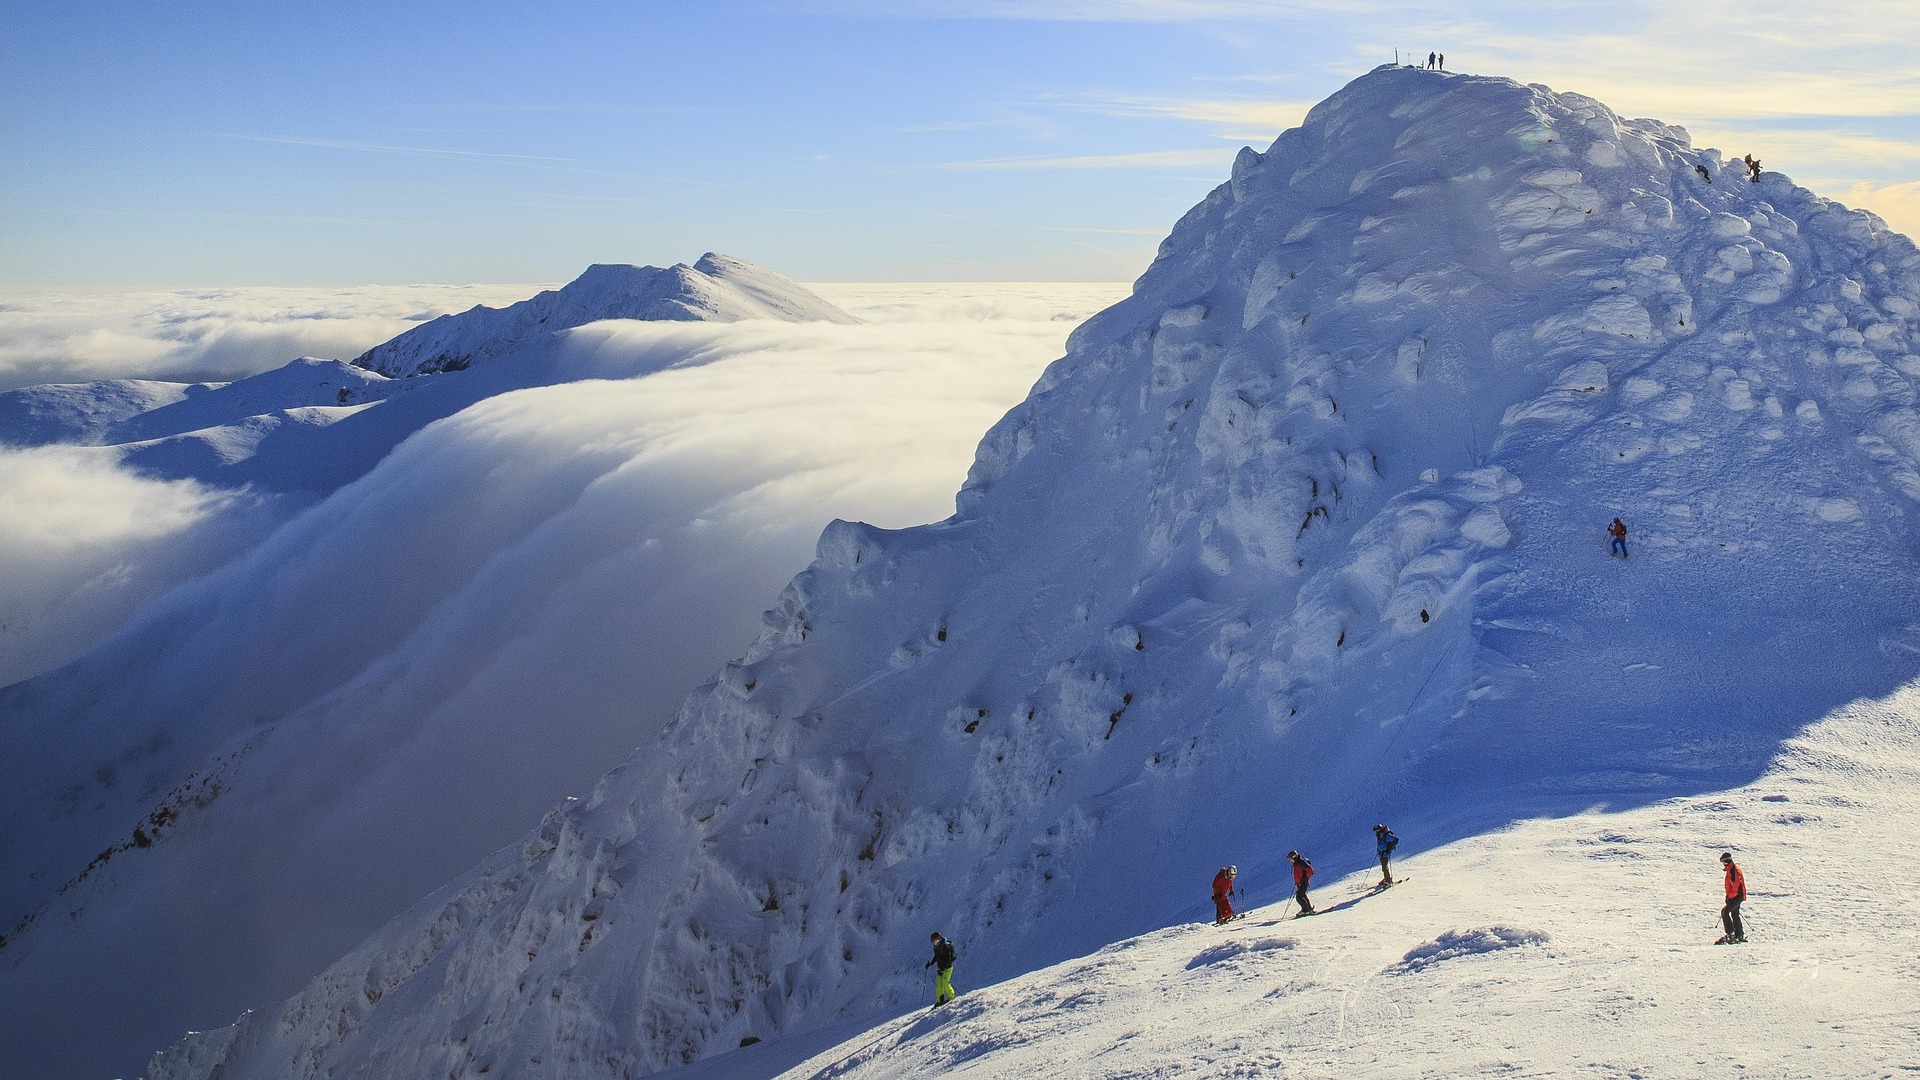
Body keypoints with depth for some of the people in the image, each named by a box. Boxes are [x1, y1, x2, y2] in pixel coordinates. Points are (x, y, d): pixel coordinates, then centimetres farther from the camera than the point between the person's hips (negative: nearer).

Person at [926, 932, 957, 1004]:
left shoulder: (946, 946, -20)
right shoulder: (936, 946, 7)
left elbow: (948, 958, -23)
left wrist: (943, 968, -28)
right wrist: (931, 963, 17)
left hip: (947, 967, -8)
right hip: (940, 968, 9)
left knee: (945, 983, -13)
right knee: (938, 984, 5)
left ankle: (951, 998, 0)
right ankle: (940, 1001, 10)